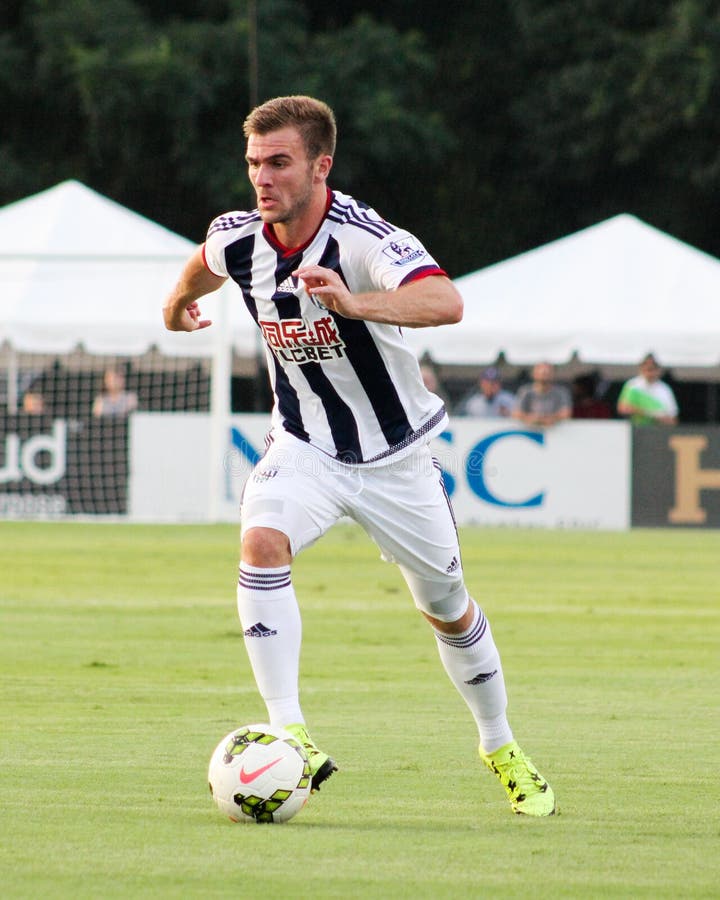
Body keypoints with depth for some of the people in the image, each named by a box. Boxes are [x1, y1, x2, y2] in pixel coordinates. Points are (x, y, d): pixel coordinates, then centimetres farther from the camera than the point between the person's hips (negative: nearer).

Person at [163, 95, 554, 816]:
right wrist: (178, 300, 31)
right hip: (303, 447, 3)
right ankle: (289, 735, -29)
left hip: (395, 456, -2)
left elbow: (444, 302, -49)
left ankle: (500, 747, 37)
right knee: (261, 542, -29)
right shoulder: (238, 240, -11)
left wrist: (355, 303, -63)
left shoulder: (364, 239, -29)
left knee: (447, 611, 12)